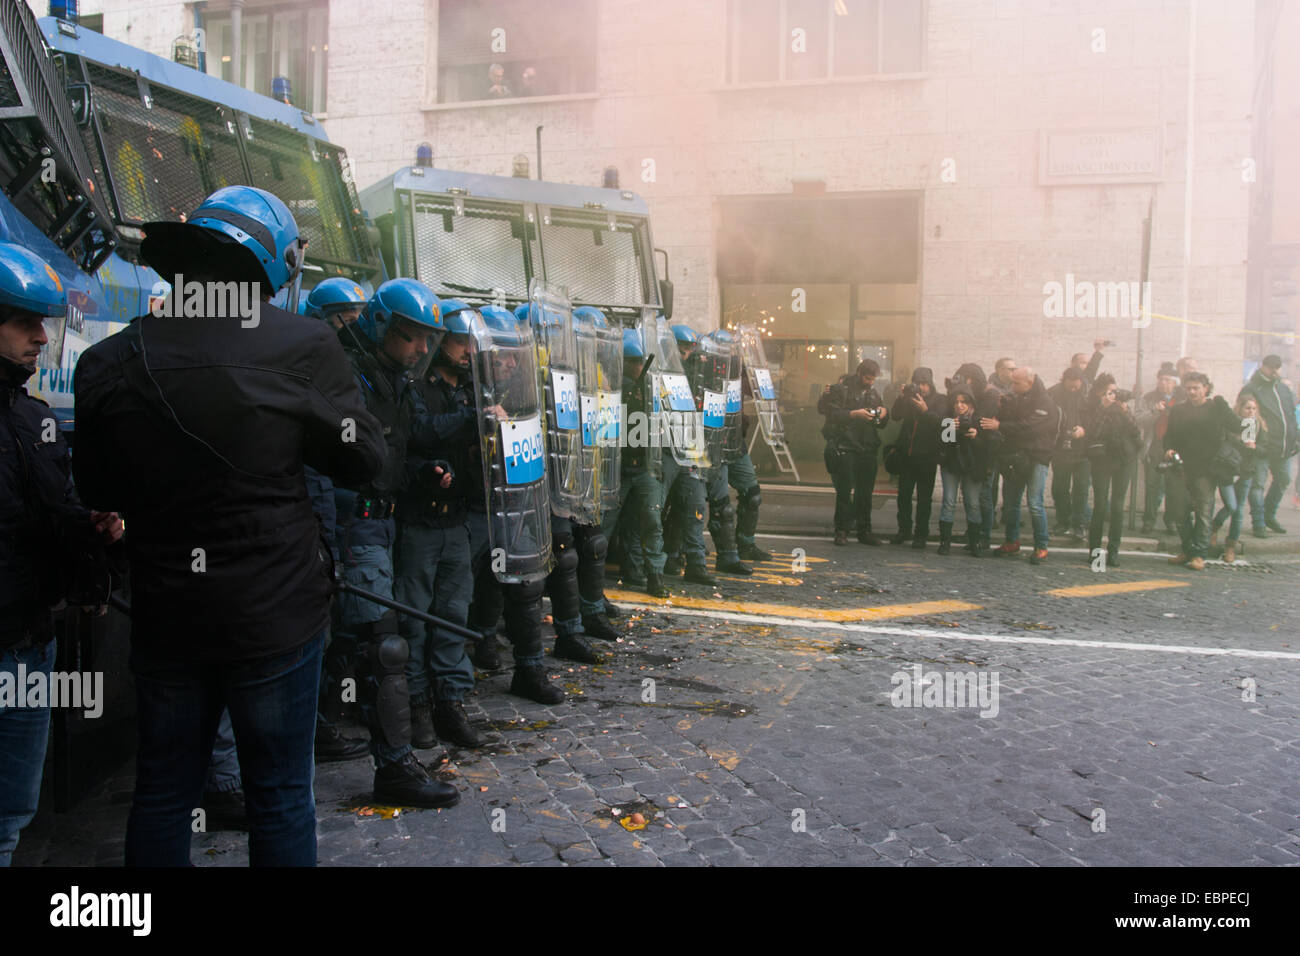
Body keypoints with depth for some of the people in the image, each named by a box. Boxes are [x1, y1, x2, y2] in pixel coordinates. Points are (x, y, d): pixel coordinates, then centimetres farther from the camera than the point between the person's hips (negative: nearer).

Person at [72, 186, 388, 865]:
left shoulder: (107, 362, -3)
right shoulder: (301, 348, -14)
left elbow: (97, 491, 8)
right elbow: (362, 458, -4)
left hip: (163, 615, 4)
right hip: (276, 612, -3)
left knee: (163, 791, 18)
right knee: (279, 795, 10)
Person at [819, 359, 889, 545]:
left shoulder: (874, 393, 15)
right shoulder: (840, 389, -3)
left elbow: (882, 424, 20)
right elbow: (830, 412, -13)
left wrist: (884, 413, -1)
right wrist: (854, 414, -21)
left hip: (868, 449, 5)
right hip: (845, 448, -5)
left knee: (865, 492, 7)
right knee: (844, 490, -3)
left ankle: (864, 530, 15)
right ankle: (841, 530, 6)